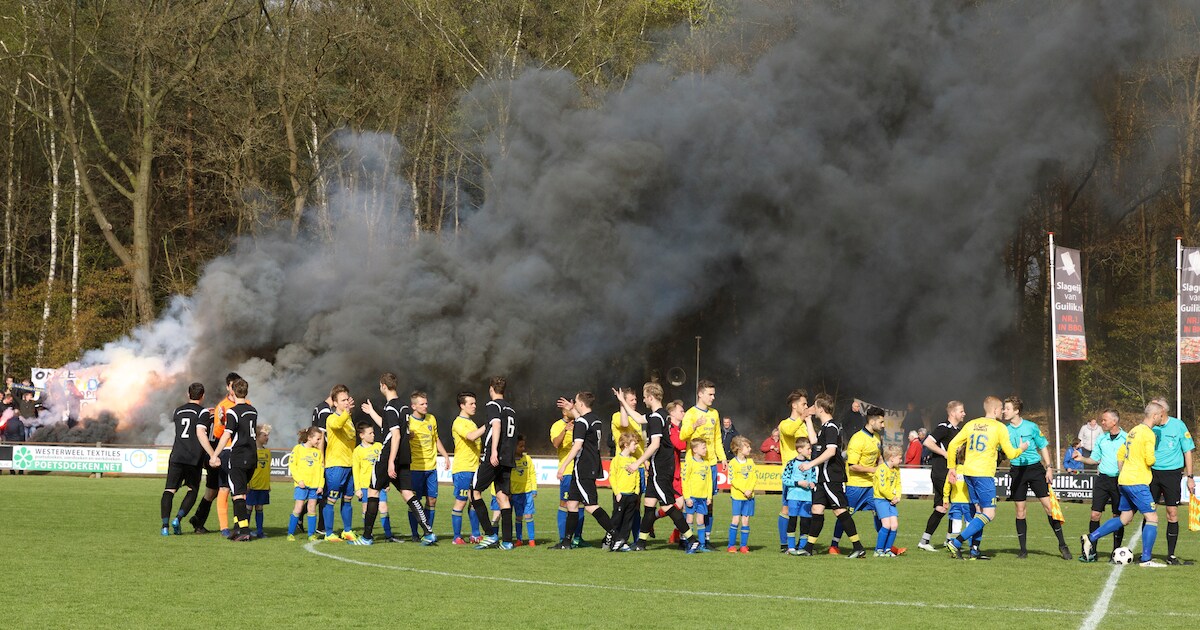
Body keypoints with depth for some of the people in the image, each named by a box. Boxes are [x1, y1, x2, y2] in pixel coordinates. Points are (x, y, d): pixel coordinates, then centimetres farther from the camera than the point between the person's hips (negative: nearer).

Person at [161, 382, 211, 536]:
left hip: (176, 456, 3)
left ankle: (165, 524, -13)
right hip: (194, 459, -3)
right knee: (192, 490, 12)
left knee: (169, 490, 1)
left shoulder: (178, 411, 15)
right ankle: (178, 518, -7)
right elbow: (200, 434, -14)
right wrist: (212, 455, -17)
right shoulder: (202, 412, -1)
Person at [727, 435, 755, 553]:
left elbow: (754, 478, 7)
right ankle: (732, 545, -2)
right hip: (737, 495, -4)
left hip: (749, 495, 4)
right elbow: (733, 480, -10)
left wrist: (750, 490, -9)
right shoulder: (733, 463, -6)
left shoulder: (750, 461, 9)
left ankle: (744, 546, 8)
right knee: (736, 519, -7)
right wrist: (744, 490, -16)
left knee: (745, 520, 3)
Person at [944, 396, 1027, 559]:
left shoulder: (971, 424, 12)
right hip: (984, 474, -7)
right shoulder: (999, 427, -3)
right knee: (989, 514, -5)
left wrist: (951, 468, 17)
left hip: (968, 472, 7)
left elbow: (952, 445, 9)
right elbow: (1010, 454, -1)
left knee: (979, 511, 17)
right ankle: (956, 543, -17)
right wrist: (1021, 449, 20)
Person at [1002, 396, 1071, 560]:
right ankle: (1023, 549, 10)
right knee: (1020, 510, 2)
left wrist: (1049, 468, -1)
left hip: (1035, 467, -2)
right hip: (1017, 471, 2)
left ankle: (1062, 545, 3)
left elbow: (1043, 447, 4)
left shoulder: (1031, 427, -2)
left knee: (1048, 505, -6)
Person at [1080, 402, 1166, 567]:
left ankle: (1090, 538, 15)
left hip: (1124, 481, 9)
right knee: (1152, 518, -5)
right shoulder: (1148, 434, -13)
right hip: (1137, 483, -9)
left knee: (1124, 519, 18)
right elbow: (1149, 460, -20)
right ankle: (1146, 559, -8)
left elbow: (1120, 454, 21)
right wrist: (1153, 460, 3)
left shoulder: (1134, 431, 15)